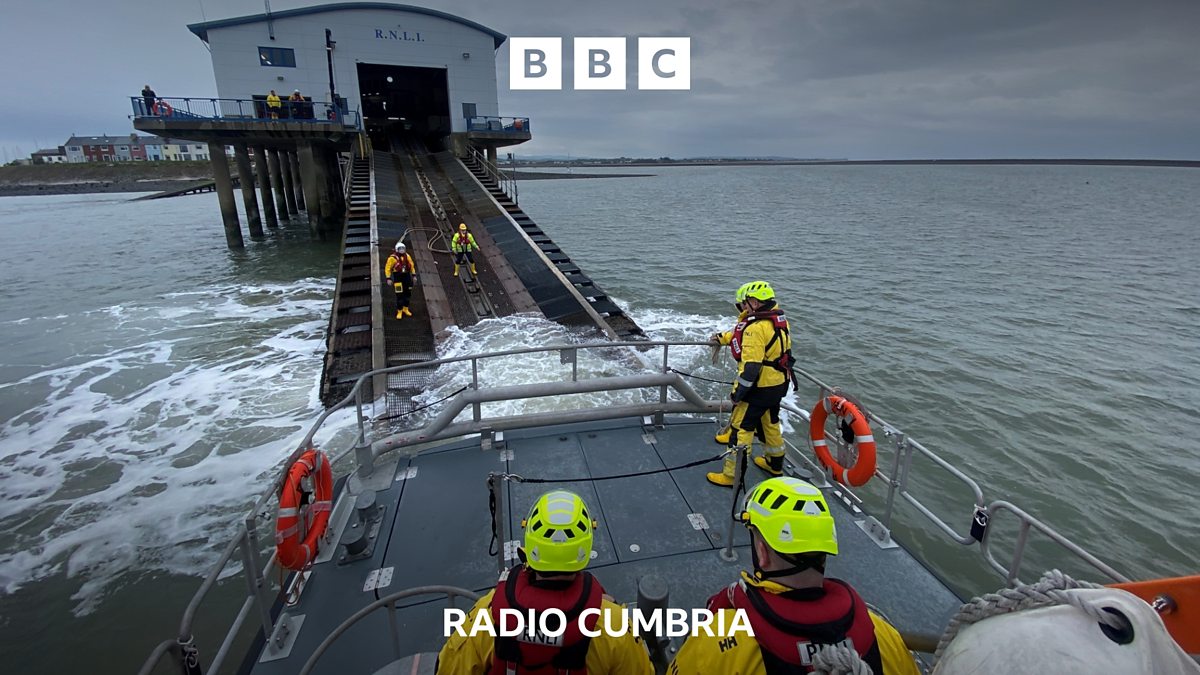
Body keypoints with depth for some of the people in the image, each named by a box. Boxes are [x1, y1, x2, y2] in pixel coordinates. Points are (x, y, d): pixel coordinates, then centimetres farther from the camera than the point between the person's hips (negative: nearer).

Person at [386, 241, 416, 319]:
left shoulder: (407, 256, 3)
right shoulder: (393, 258, -13)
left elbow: (412, 265, 14)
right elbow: (387, 268, -9)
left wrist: (414, 275, 11)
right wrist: (388, 278, -12)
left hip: (407, 277, 5)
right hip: (398, 278, -5)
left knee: (408, 294, 13)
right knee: (399, 295, -3)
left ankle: (405, 309, 33)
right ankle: (399, 311, 13)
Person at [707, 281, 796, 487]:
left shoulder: (757, 328, -24)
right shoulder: (779, 321, 6)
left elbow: (751, 366, -27)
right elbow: (743, 333, 21)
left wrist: (738, 392, -20)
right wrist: (723, 338, 30)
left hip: (759, 388, -9)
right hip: (778, 385, 9)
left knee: (741, 429, -1)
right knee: (770, 424, 25)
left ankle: (731, 476, 7)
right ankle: (775, 464, 43)